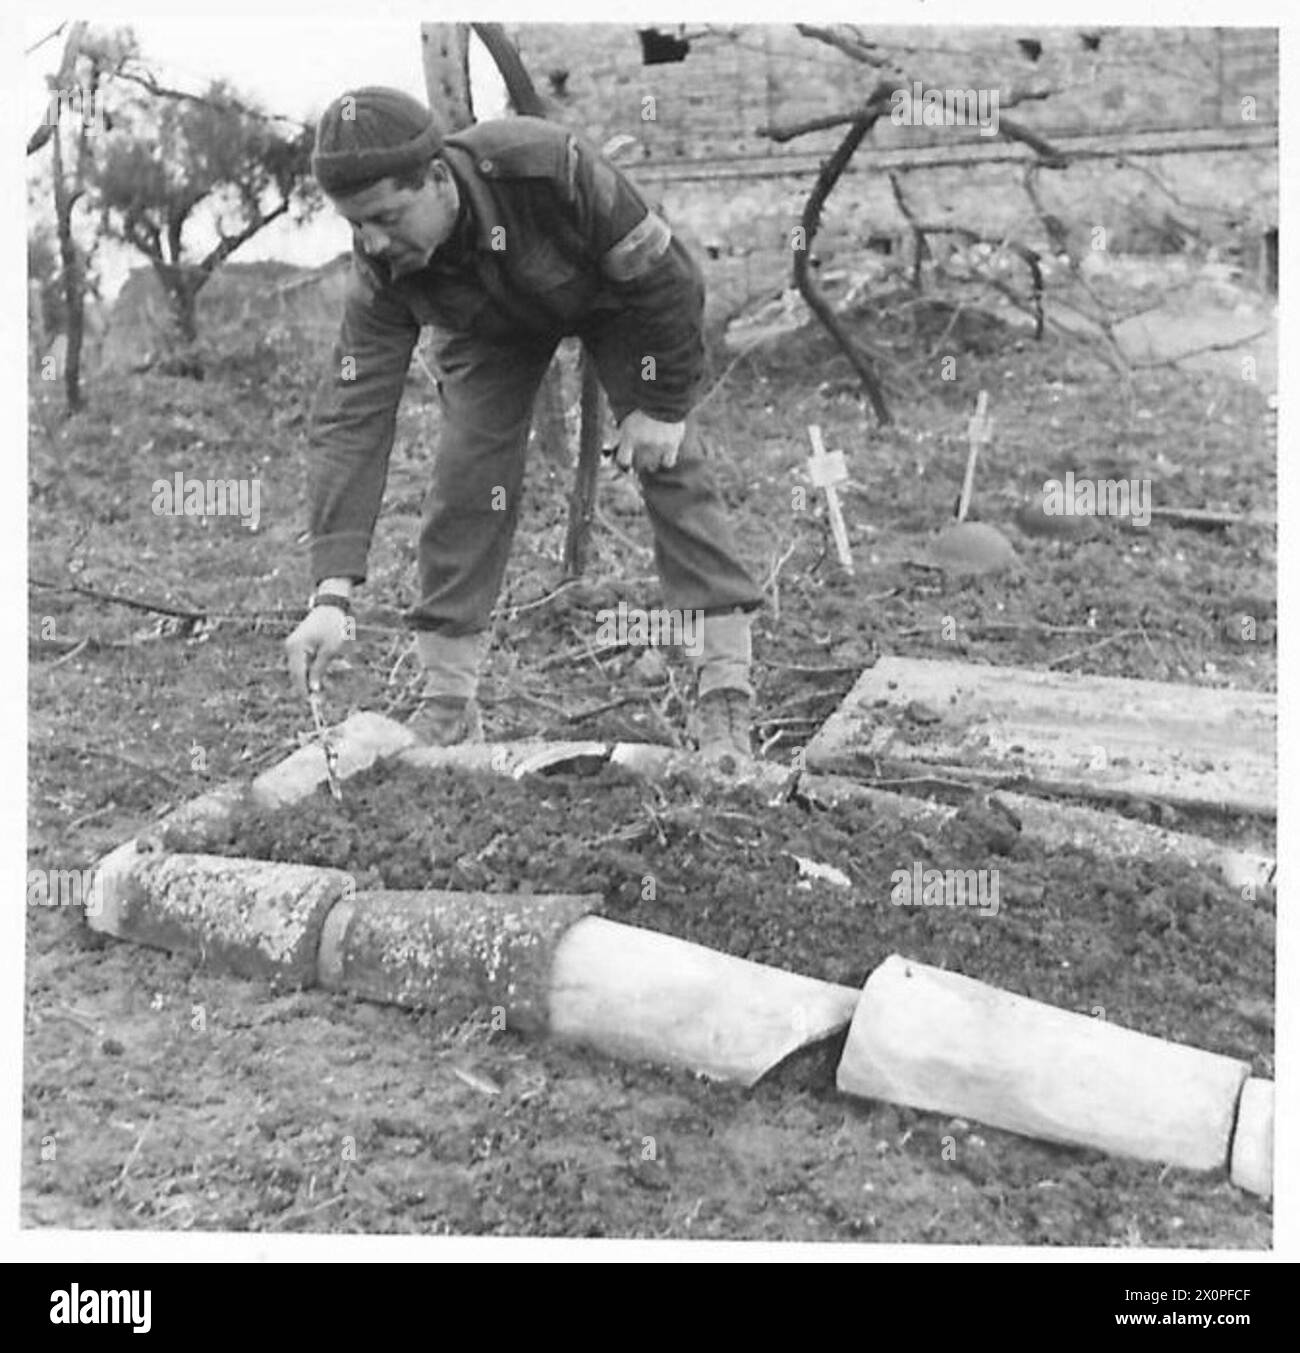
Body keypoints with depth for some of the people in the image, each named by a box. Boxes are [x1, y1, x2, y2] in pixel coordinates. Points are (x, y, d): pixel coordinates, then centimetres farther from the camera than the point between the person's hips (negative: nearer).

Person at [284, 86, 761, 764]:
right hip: (490, 328, 3)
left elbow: (666, 276, -30)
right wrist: (332, 594, -41)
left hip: (610, 293, -2)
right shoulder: (380, 274, -31)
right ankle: (447, 703, -1)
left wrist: (663, 406, -23)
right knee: (465, 482, -12)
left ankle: (726, 693, -12)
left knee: (668, 465, -16)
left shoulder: (549, 167, -43)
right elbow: (351, 419, -33)